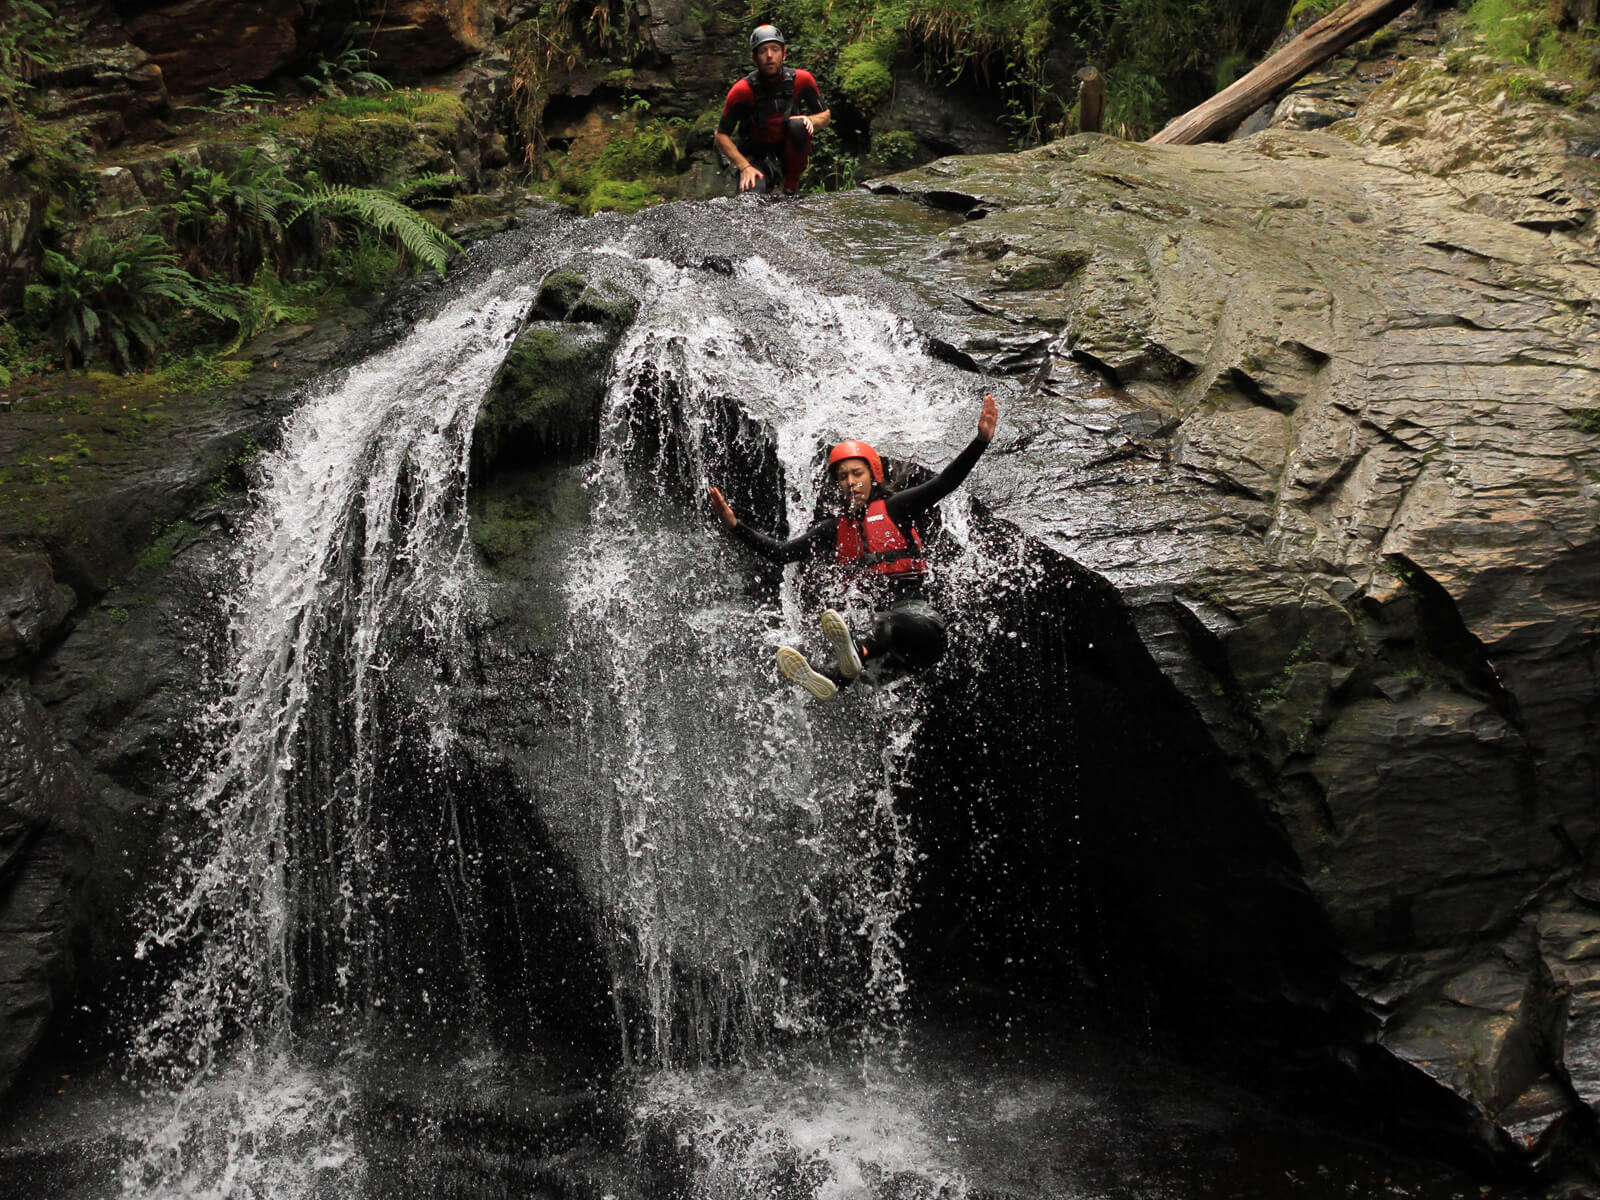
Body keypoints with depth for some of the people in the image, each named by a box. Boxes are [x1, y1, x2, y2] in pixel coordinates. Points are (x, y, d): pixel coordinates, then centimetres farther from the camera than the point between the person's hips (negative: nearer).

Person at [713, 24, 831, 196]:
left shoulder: (801, 80, -9)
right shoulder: (742, 90, -16)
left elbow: (824, 115, 4)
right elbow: (721, 137, -11)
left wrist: (811, 120, -20)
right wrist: (745, 167, -23)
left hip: (789, 155, 2)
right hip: (758, 160, -1)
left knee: (798, 125, -29)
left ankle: (790, 190, -13)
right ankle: (768, 183, 11)